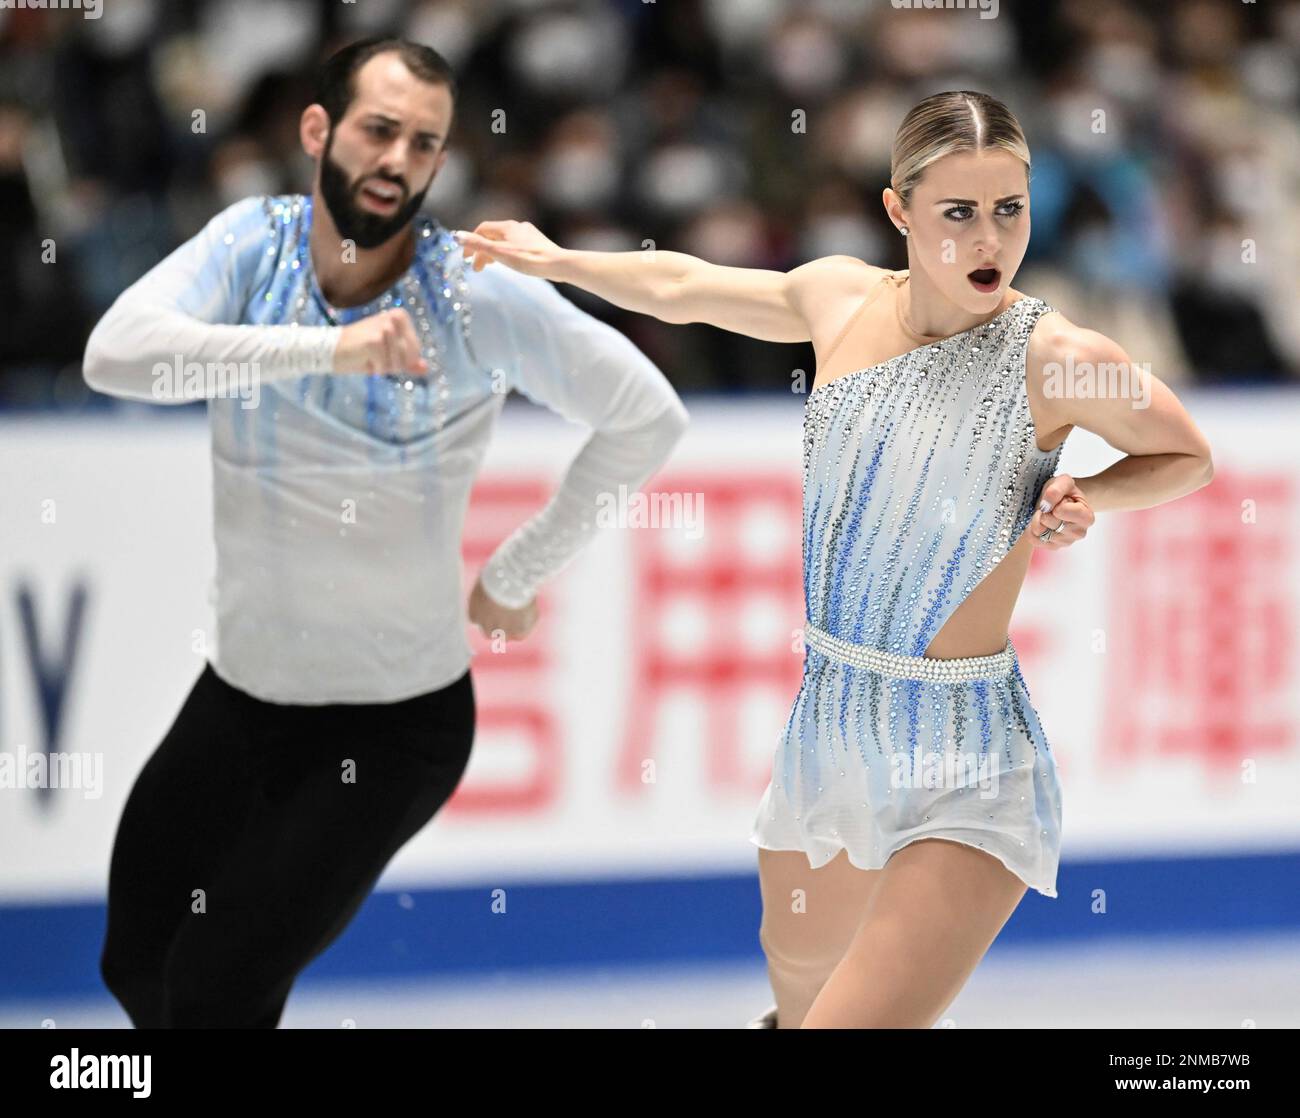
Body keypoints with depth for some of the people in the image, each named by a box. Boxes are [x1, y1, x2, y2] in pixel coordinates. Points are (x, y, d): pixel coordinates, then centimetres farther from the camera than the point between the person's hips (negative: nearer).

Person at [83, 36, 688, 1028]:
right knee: (138, 964, 15)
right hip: (241, 688, 4)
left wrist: (519, 575, -4)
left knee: (216, 992, -13)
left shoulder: (480, 294, -13)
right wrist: (327, 349, -35)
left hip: (399, 721, -4)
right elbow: (117, 354, -25)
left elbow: (650, 418, -6)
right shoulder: (252, 247, -7)